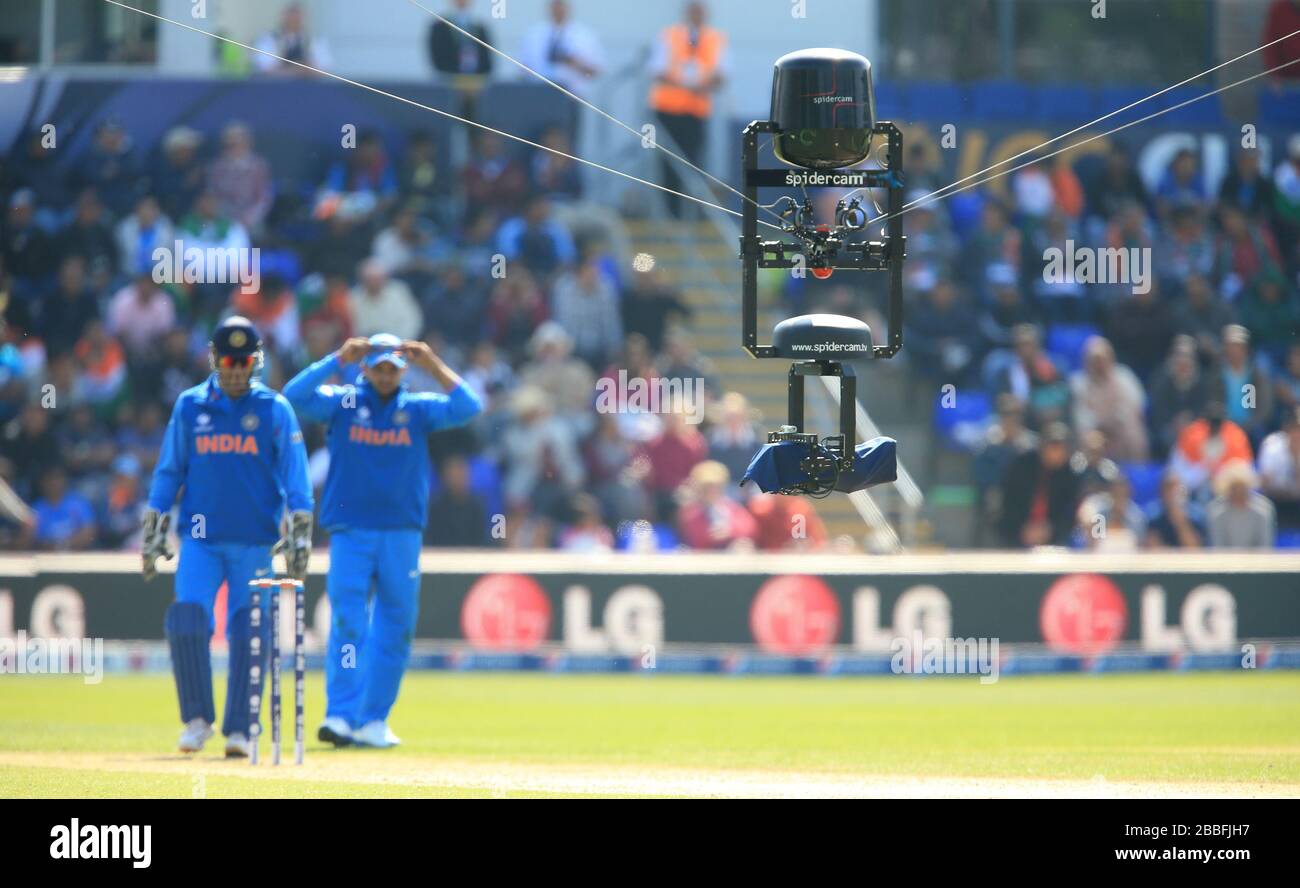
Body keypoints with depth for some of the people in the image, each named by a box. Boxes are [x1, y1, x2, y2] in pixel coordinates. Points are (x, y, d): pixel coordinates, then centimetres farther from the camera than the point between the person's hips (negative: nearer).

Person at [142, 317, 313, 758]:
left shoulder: (275, 410, 3)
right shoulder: (189, 406, 7)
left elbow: (295, 477, 0)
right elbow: (168, 472, 11)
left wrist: (299, 535, -8)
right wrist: (152, 534, 8)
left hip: (255, 543, -1)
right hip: (200, 539, 1)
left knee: (248, 636, -3)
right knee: (186, 621, -15)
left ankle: (239, 730, 4)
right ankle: (197, 719, -2)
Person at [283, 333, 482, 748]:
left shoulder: (419, 409, 8)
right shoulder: (341, 403, 4)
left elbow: (468, 407, -6)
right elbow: (294, 395, -12)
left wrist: (433, 365, -14)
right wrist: (338, 359, -18)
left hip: (402, 537, 2)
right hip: (350, 533, -2)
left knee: (395, 630, 4)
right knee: (347, 623, -12)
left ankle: (374, 721, 12)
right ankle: (341, 715, -17)